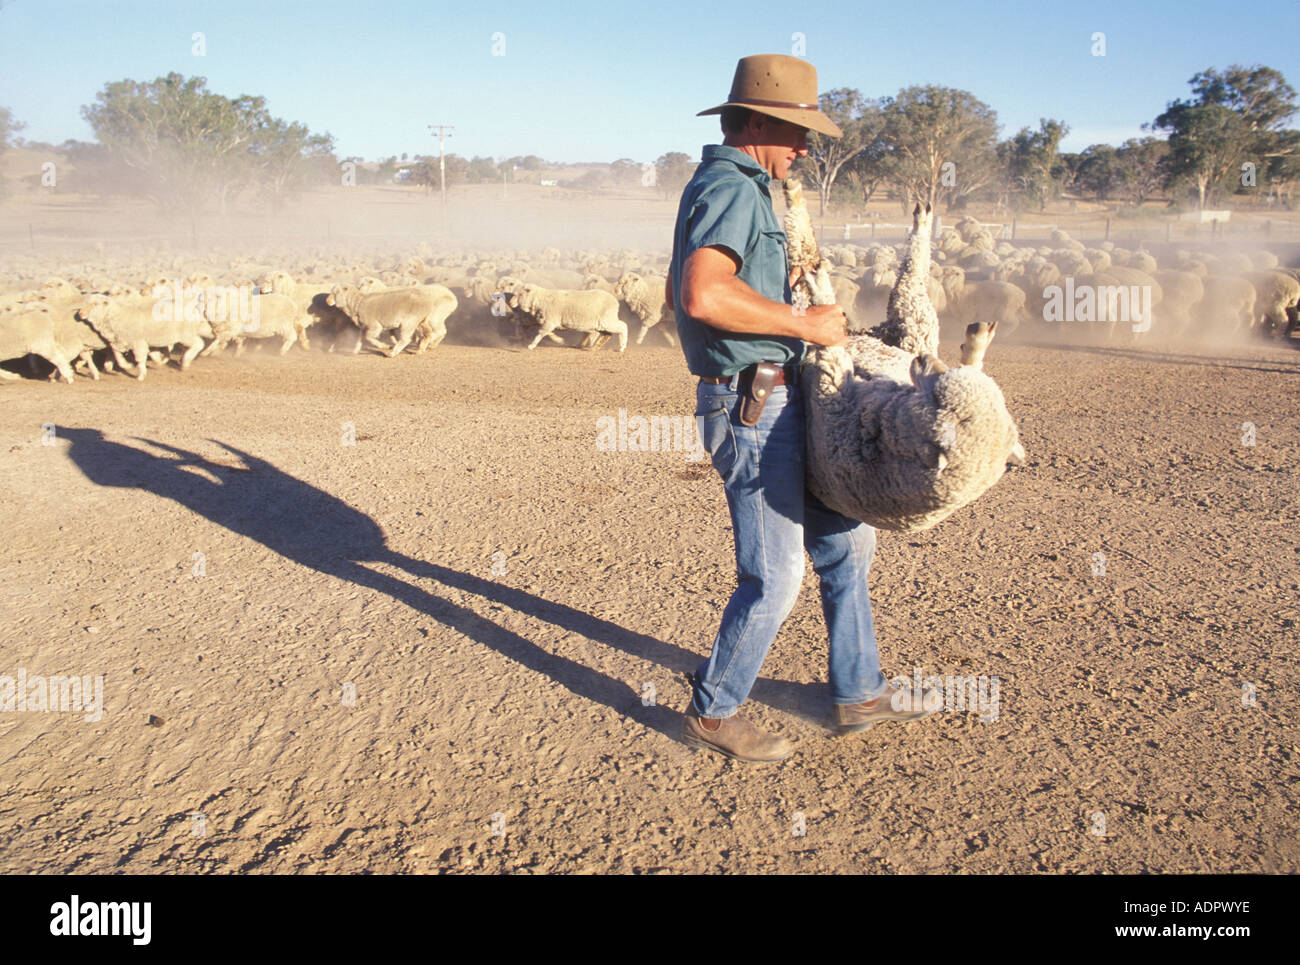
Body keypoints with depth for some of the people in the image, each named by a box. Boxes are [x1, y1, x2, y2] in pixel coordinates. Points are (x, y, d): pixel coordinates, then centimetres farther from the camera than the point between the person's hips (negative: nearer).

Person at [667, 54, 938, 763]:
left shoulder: (718, 187, 19)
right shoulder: (732, 189, -14)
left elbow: (676, 295, 29)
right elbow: (703, 295, -33)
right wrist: (803, 323, -22)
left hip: (780, 407, 11)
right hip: (752, 410, -11)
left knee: (846, 542, 16)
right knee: (775, 577, -3)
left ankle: (858, 693, 28)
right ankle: (713, 712, 15)